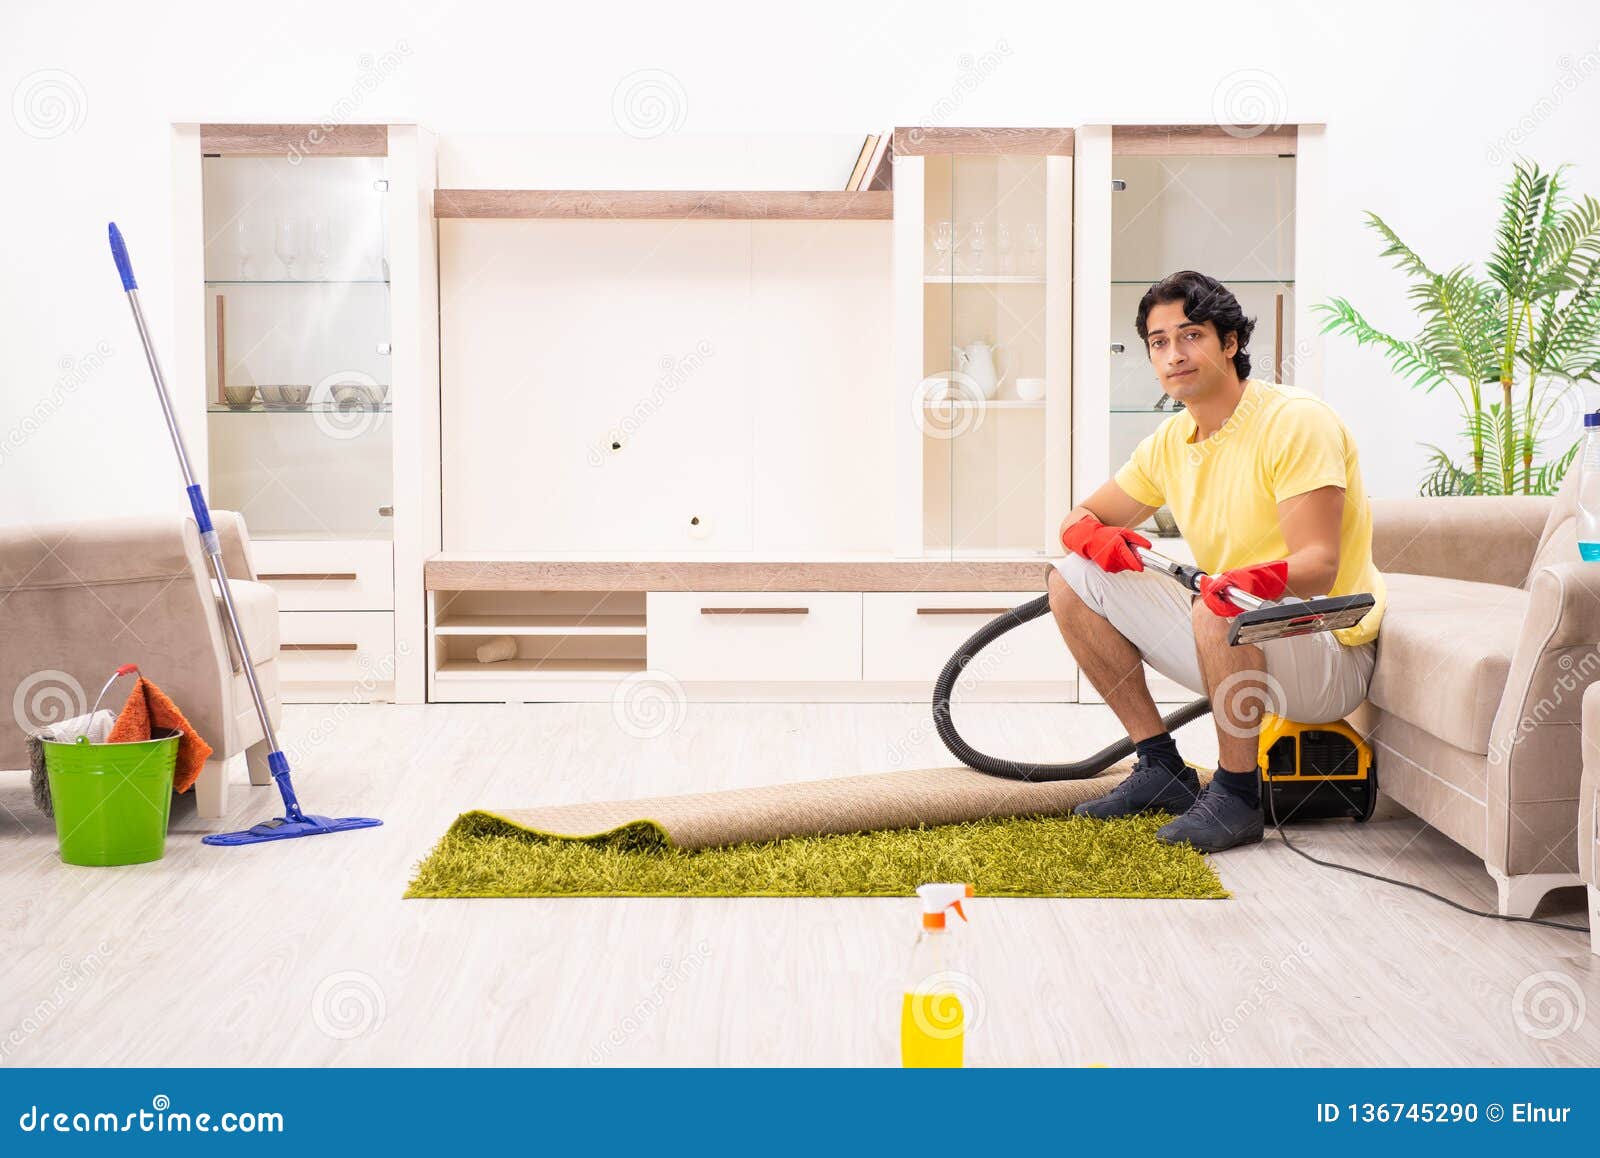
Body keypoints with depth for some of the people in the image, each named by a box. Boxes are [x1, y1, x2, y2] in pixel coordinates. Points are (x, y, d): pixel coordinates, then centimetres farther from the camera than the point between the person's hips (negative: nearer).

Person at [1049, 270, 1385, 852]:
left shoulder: (1297, 420, -17)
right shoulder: (1170, 441, 6)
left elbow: (1320, 563, -25)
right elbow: (1080, 518, 11)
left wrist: (1260, 579, -48)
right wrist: (1091, 535, -15)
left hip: (1325, 648, -7)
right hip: (1232, 636, 7)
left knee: (1222, 606, -39)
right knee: (1071, 582, -2)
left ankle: (1236, 795, -18)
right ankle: (1160, 767, 4)